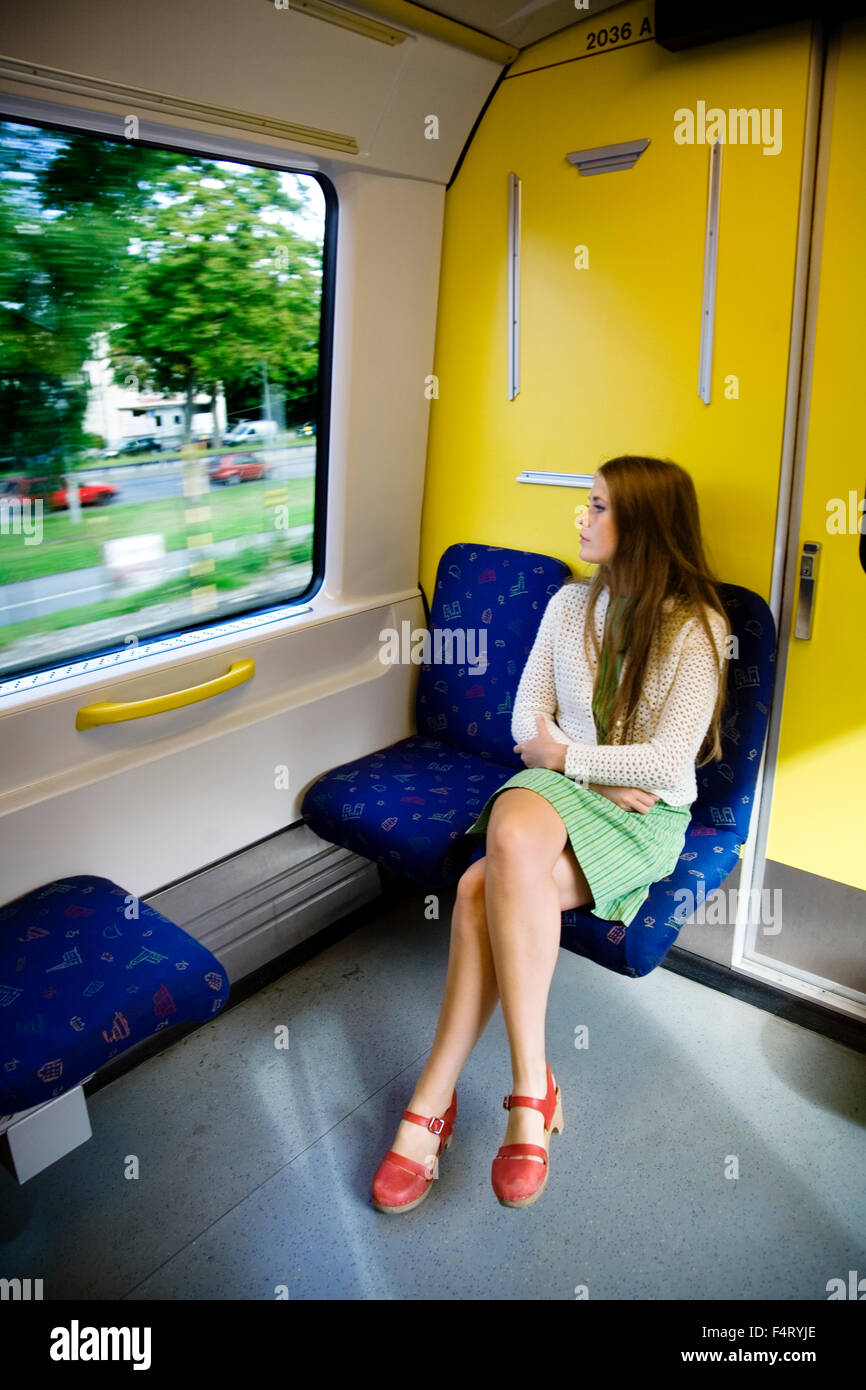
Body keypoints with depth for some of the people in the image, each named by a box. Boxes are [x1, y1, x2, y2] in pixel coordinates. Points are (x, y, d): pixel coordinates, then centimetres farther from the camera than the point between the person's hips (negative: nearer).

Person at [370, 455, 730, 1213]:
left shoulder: (698, 626, -8)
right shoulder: (570, 603, 9)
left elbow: (668, 764, -14)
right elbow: (527, 715, 7)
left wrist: (564, 754, -9)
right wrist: (601, 774, -7)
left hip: (647, 814, -4)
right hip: (561, 786, 5)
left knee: (485, 889, -30)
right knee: (511, 833, -33)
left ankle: (433, 1102, -17)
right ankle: (532, 1087, -25)